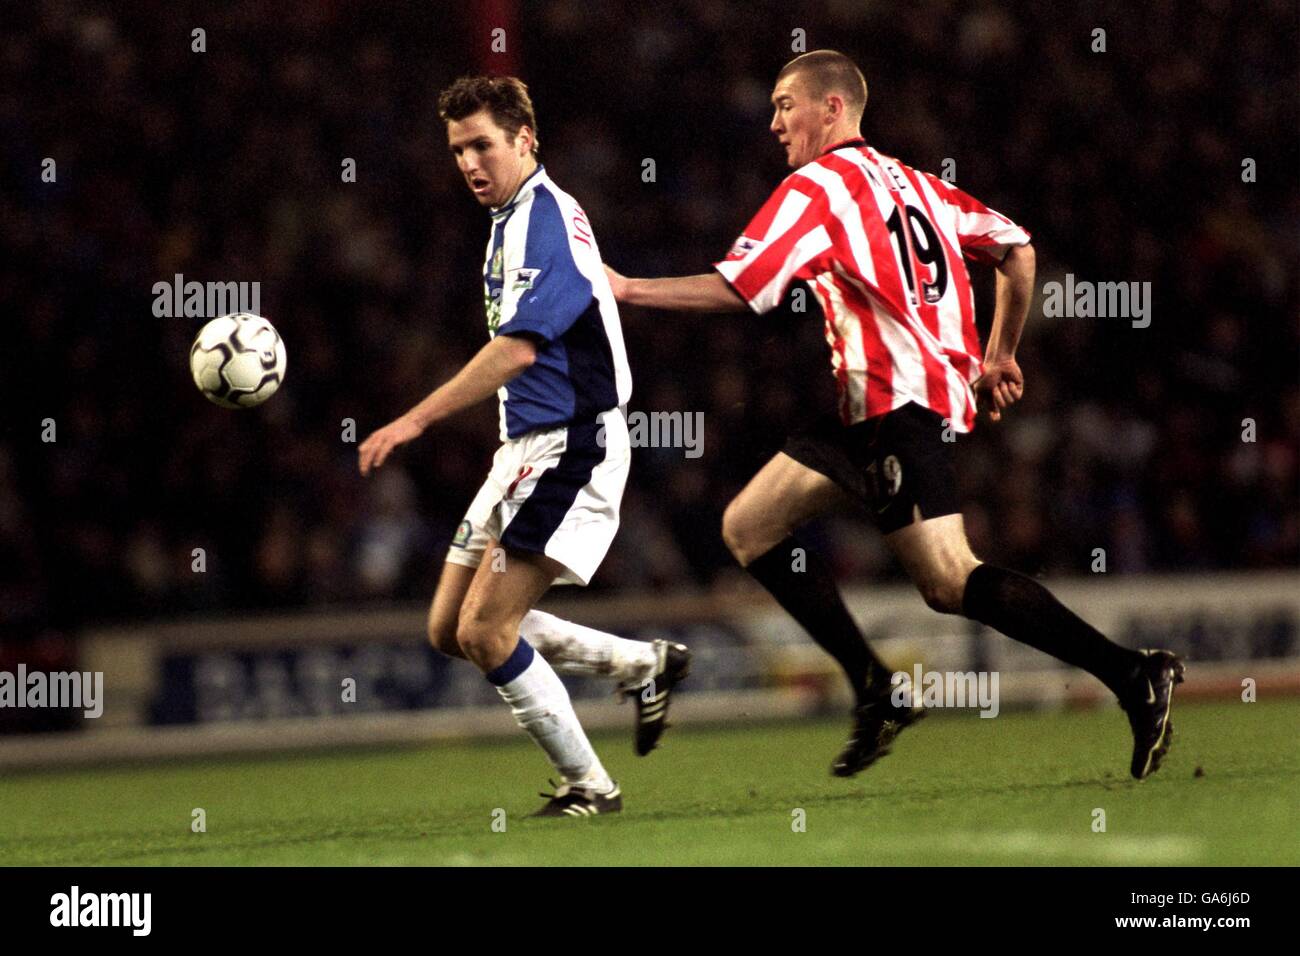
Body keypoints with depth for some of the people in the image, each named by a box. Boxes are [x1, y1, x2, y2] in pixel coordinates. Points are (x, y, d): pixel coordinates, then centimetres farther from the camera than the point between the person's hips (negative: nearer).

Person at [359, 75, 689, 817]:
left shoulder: (549, 221, -18)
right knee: (451, 629, 9)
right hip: (526, 449, 10)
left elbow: (518, 347, -29)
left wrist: (417, 421, -32)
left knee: (486, 631, -14)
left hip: (570, 449, -10)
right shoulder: (512, 220, 14)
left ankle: (589, 787, -1)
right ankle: (645, 665, 19)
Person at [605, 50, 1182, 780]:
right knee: (749, 527, 10)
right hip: (874, 412, 9)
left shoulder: (817, 188, -5)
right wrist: (999, 357, 24)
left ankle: (1133, 674, -20)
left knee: (951, 582, -16)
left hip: (902, 403, -9)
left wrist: (628, 289, -3)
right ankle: (876, 692, 7)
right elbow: (1015, 247, 20)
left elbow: (737, 289, -12)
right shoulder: (908, 182, 20)